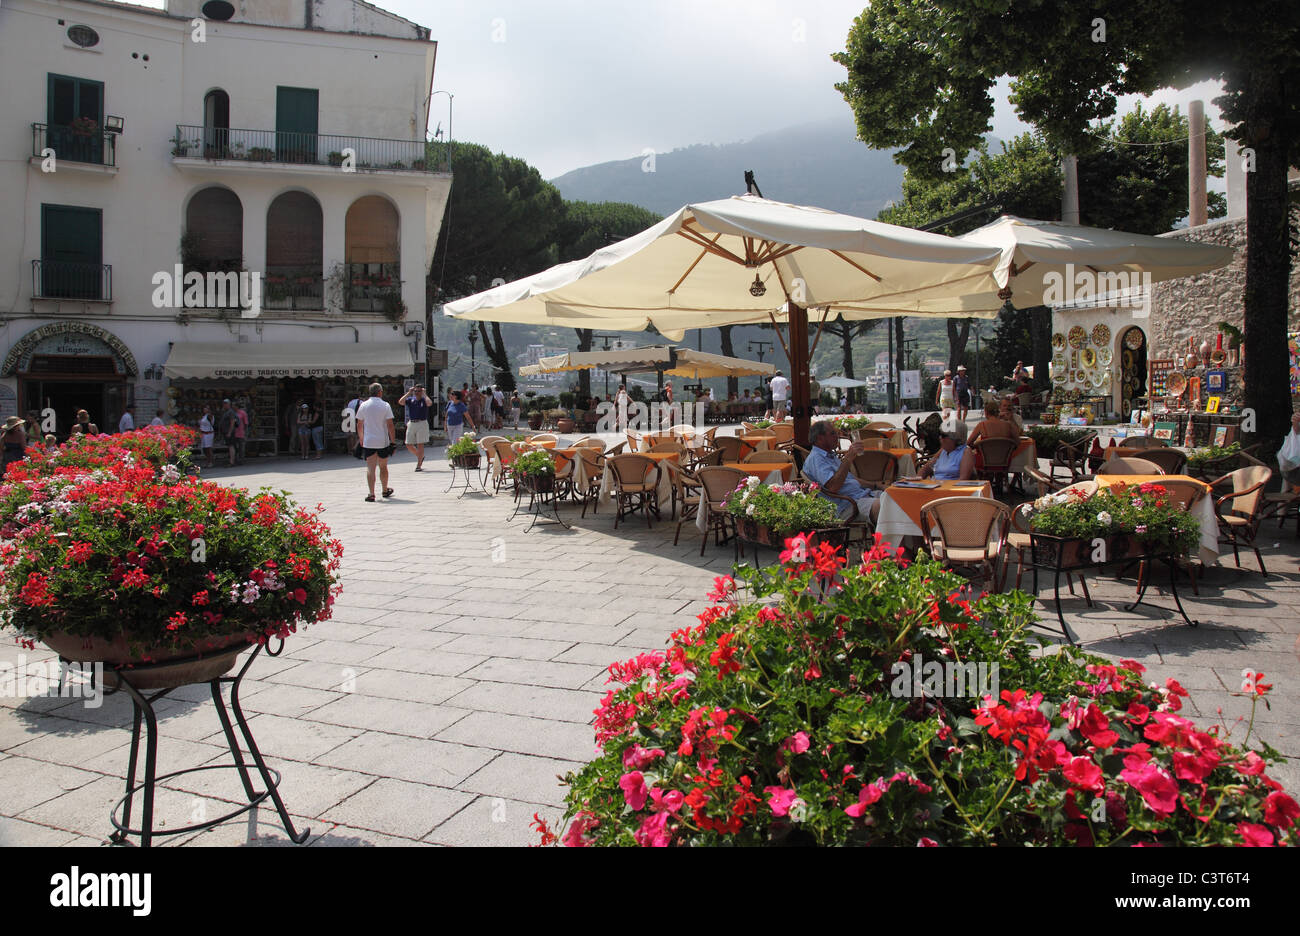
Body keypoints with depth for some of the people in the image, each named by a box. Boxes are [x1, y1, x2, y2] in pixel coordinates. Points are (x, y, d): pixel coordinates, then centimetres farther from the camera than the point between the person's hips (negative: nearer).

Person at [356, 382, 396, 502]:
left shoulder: (363, 406, 2)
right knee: (383, 467, 15)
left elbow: (359, 425, 7)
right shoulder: (385, 406, -4)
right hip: (383, 442, 0)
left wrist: (361, 439, 18)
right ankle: (385, 490, 31)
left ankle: (371, 494, -10)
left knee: (370, 468, -1)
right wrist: (393, 441, -2)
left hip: (368, 442, 1)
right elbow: (390, 425, -7)